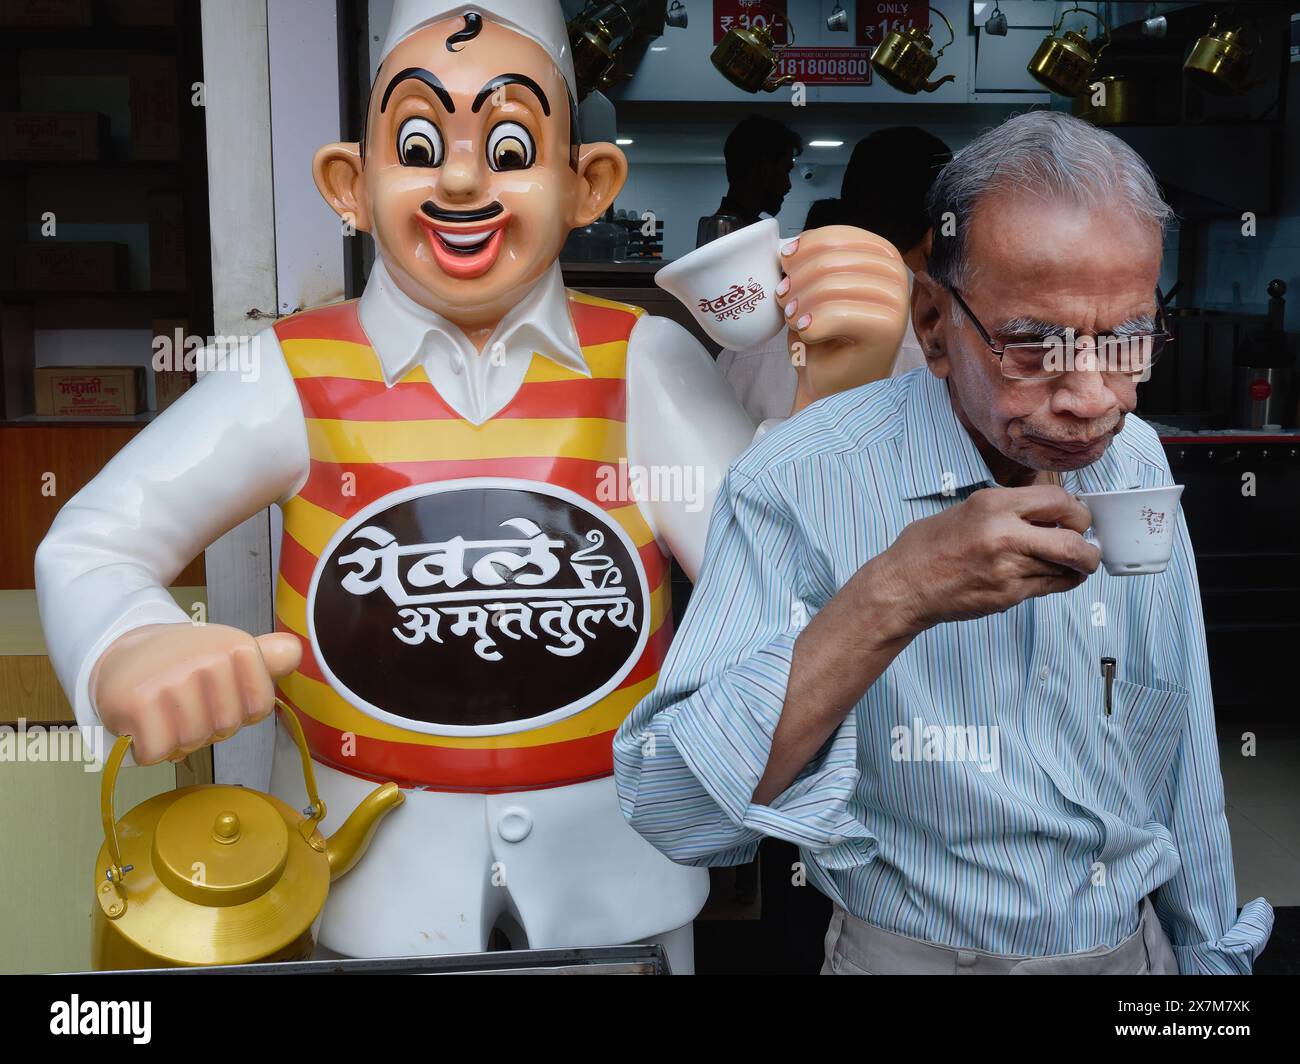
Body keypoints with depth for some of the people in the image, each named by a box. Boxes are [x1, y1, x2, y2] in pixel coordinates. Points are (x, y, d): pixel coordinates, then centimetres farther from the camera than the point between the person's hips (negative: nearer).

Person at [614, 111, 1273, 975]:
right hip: (917, 951, -4)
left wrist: (1213, 951, 8)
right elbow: (673, 815, -34)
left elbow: (1184, 768, 4)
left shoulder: (1139, 463, -6)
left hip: (1139, 942, 5)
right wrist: (893, 598, -41)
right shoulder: (802, 484, -26)